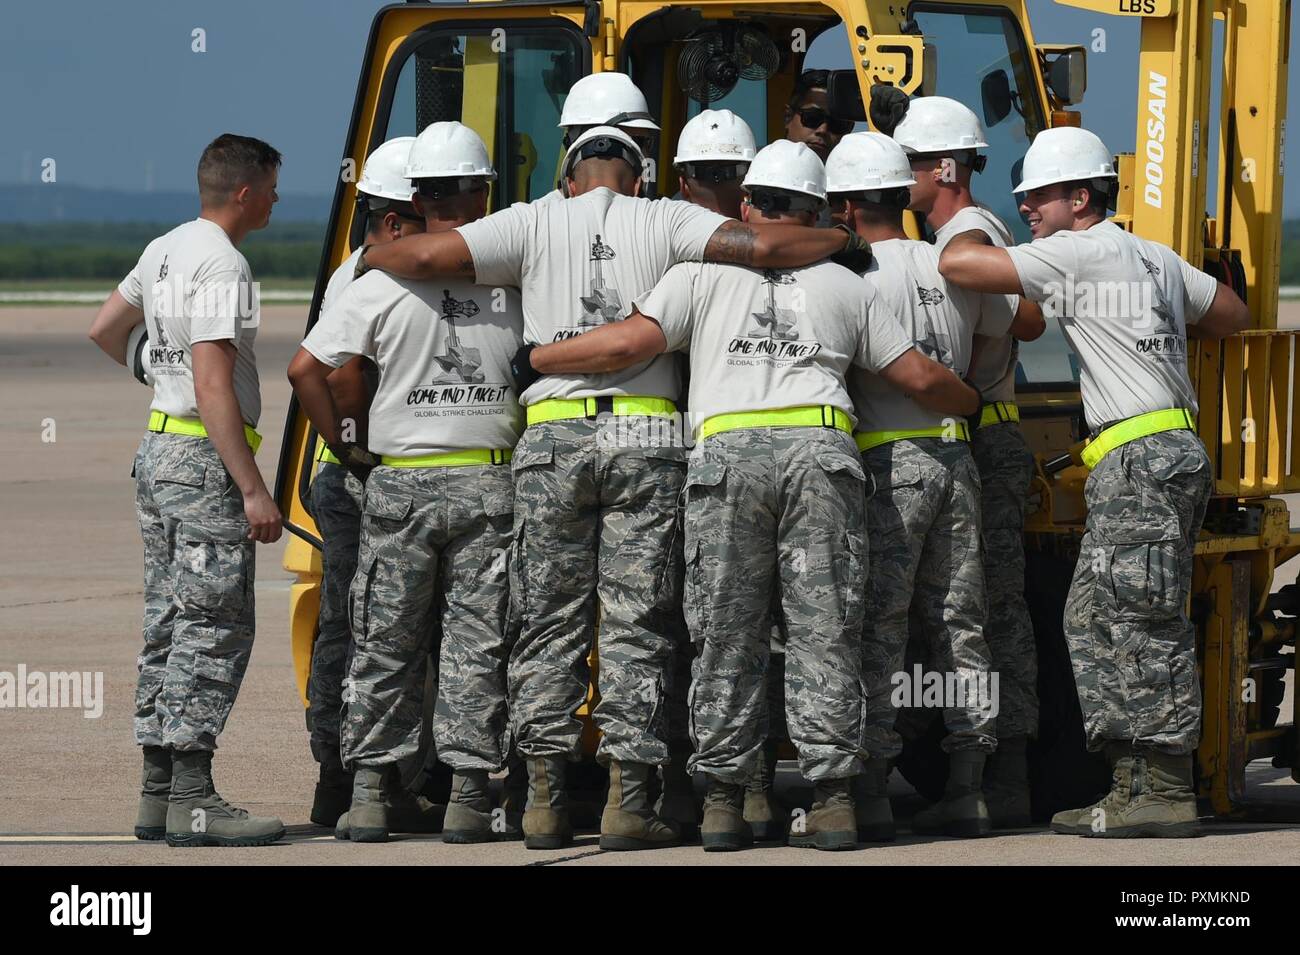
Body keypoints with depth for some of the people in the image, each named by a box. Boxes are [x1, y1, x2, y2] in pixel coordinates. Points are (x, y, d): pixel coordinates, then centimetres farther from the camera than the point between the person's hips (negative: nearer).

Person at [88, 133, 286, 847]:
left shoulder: (164, 250, 13)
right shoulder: (222, 265, -17)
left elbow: (103, 330, 27)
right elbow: (214, 387, -23)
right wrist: (253, 491, -24)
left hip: (158, 451, 10)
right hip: (206, 461, -10)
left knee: (170, 626, 12)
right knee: (215, 629, -8)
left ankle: (158, 792, 14)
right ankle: (191, 798, -10)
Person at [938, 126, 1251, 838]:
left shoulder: (1076, 254, -8)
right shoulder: (1156, 258, 19)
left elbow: (957, 265, -13)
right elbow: (1232, 316, 31)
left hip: (1143, 458, -10)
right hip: (1167, 456, 10)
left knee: (1145, 627, -10)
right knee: (1094, 620, 9)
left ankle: (1164, 794, -10)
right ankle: (1134, 784, 7)